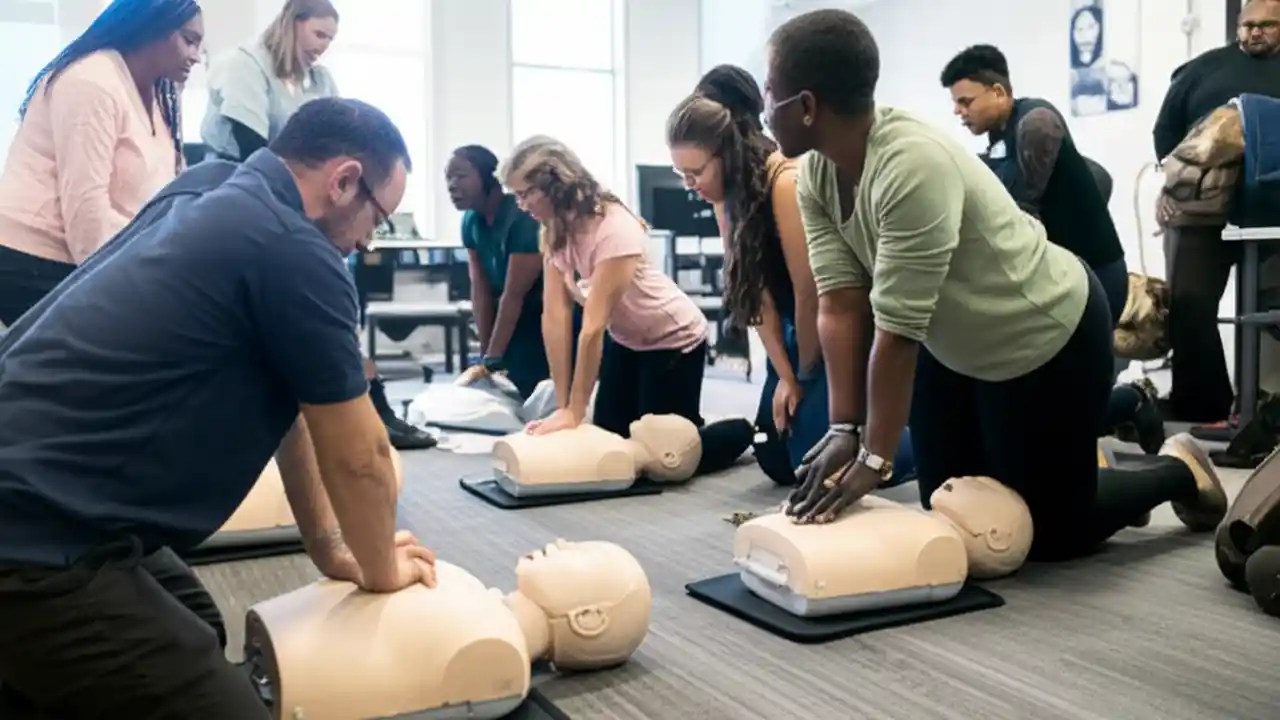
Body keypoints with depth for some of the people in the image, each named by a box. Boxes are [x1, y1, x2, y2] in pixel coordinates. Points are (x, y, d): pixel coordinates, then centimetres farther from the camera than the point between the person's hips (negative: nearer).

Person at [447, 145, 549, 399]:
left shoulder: (522, 216, -24)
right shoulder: (471, 220, -2)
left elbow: (514, 294, -23)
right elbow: (480, 289, -2)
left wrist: (492, 360, -21)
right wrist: (485, 354, -5)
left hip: (550, 317, -7)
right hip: (517, 320, 7)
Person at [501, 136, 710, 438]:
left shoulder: (614, 229, -32)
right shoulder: (554, 231, -8)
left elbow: (593, 325, -33)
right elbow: (555, 316, -16)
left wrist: (574, 413, -31)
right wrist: (562, 406, -20)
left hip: (673, 341, -7)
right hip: (624, 340, 7)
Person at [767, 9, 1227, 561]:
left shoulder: (912, 166, -36)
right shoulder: (815, 175, -10)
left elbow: (897, 331, -35)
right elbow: (838, 304, -14)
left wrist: (874, 459, -30)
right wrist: (843, 428, -18)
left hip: (1046, 339, -8)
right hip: (956, 344, 8)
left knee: (1050, 533, 5)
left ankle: (1178, 470, 30)